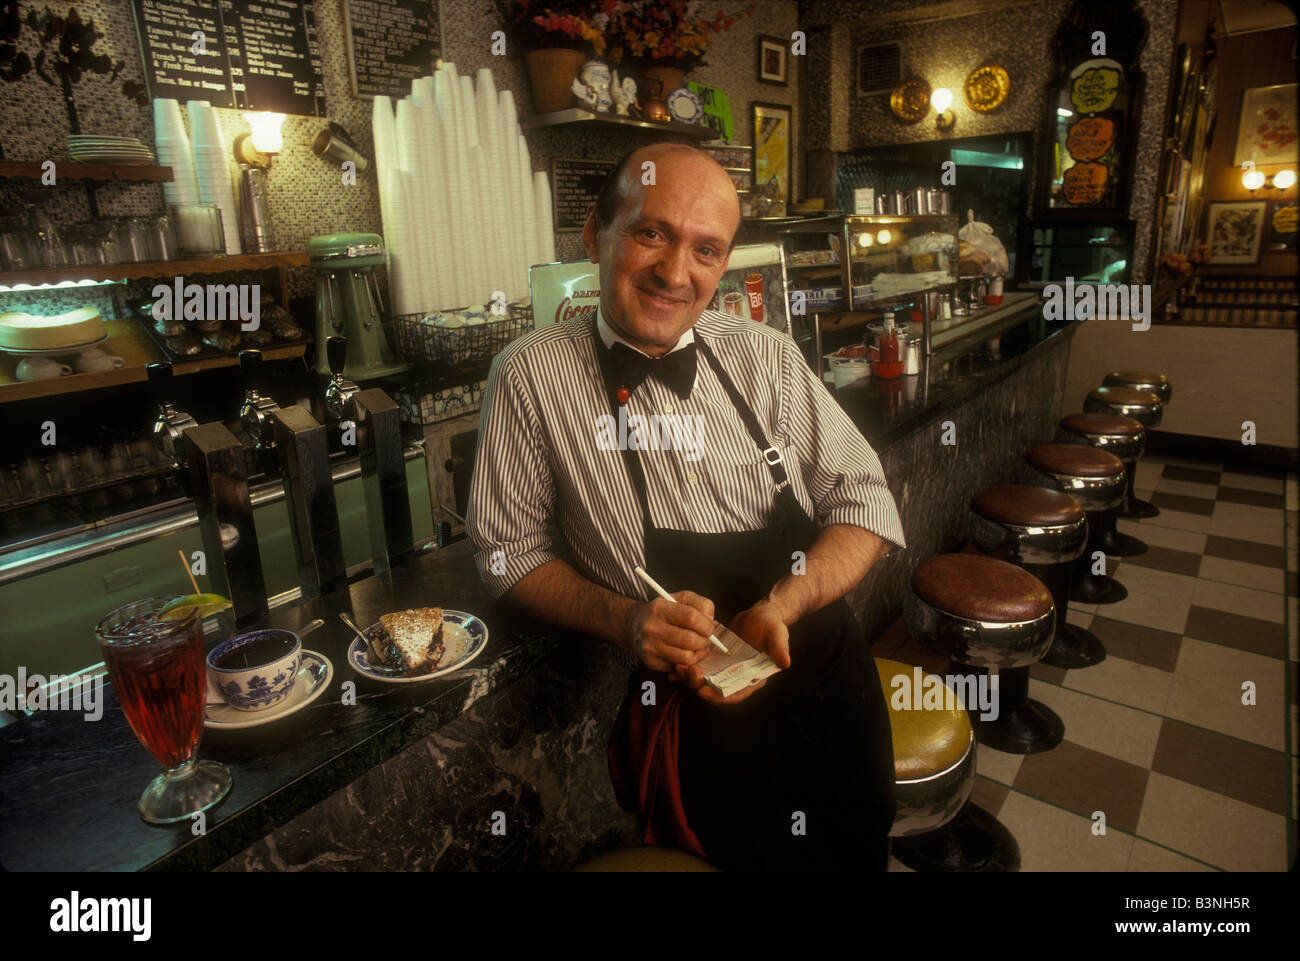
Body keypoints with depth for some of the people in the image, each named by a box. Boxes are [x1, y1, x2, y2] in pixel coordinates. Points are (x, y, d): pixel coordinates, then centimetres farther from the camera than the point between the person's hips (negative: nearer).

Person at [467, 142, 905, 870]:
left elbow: (865, 502, 0)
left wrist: (779, 606, -17)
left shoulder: (766, 357, -2)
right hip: (690, 709, -2)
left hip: (825, 667, 3)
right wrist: (623, 620, -17)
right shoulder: (533, 376, -8)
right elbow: (509, 551, -1)